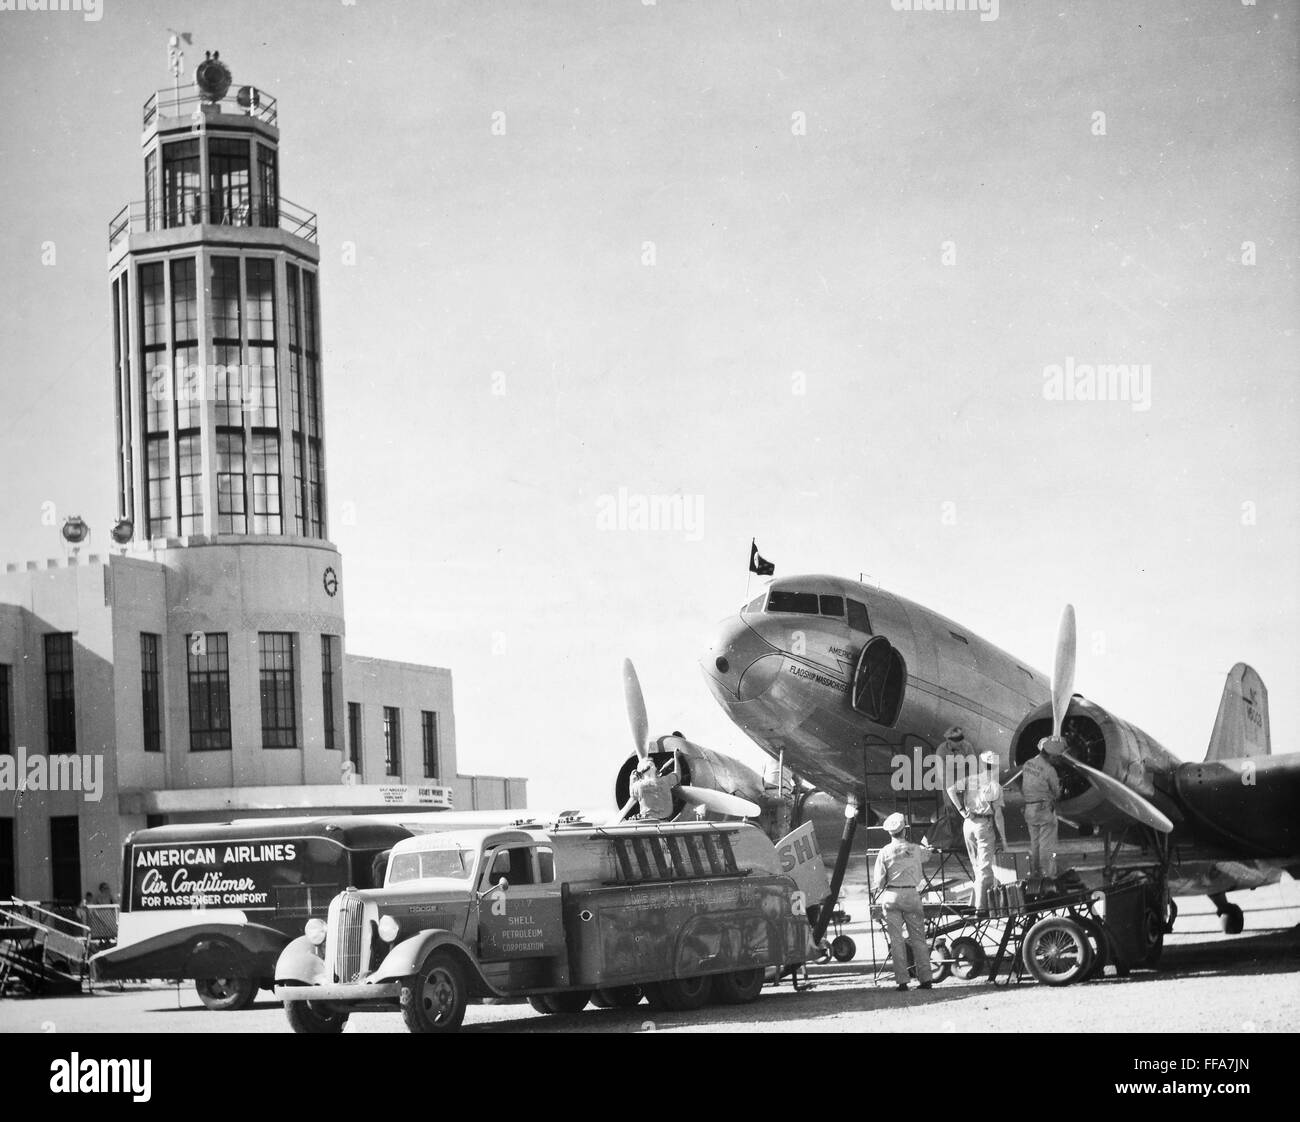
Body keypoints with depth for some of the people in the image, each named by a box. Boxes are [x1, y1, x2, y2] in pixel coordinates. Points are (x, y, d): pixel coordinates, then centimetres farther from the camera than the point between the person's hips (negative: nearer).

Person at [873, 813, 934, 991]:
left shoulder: (884, 852, -4)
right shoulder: (915, 850, 0)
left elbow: (879, 881, -2)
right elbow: (919, 877, 12)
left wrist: (879, 896, 15)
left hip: (891, 896, -1)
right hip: (912, 894, 1)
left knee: (896, 940, 2)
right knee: (918, 938, 7)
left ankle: (901, 980, -1)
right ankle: (926, 978, 4)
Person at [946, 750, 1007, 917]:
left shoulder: (970, 779, 3)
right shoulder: (995, 785, -7)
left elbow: (951, 789, -12)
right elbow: (997, 814, -8)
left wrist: (962, 810, -8)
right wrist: (1003, 838, -3)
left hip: (968, 823, 4)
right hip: (985, 824, -4)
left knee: (976, 865, 18)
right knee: (985, 868, -1)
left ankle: (977, 901, 23)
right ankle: (981, 906, -6)